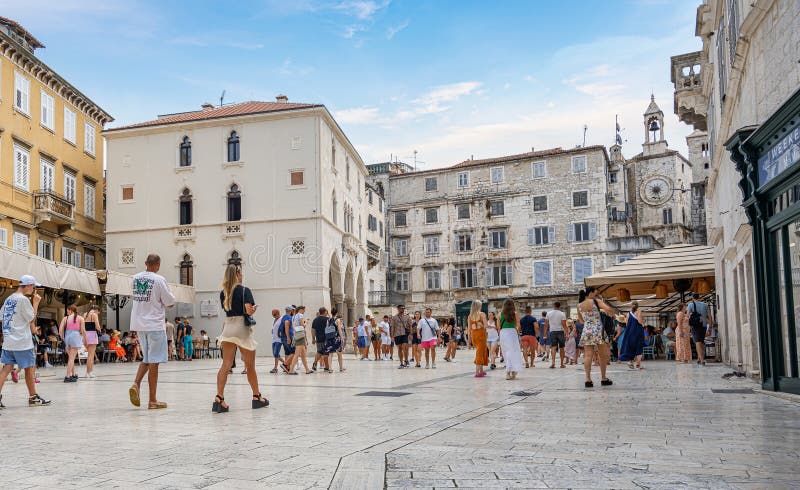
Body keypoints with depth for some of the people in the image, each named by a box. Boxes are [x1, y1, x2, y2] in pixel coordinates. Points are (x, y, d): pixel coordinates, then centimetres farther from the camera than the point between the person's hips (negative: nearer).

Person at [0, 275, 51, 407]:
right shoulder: (23, 299, -13)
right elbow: (32, 319, -8)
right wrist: (36, 303, -3)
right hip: (22, 342, -7)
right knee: (29, 369, 5)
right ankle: (33, 398, 14)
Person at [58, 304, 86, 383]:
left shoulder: (65, 318, 11)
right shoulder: (80, 318, 5)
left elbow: (60, 330, 3)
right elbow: (83, 330, -2)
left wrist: (63, 338, 15)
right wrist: (84, 339, 10)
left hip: (67, 336, 3)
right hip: (76, 336, -3)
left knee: (70, 357, 17)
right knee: (72, 358, -6)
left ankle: (73, 374, 24)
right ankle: (68, 376, -12)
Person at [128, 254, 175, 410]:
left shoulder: (135, 278, 5)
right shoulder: (159, 280, -12)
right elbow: (170, 303, -8)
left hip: (139, 324, 6)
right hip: (155, 324, -6)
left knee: (147, 359, 21)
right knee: (154, 362, 0)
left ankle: (136, 384, -2)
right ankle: (152, 401, 4)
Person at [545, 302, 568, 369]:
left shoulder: (549, 314, 4)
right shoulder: (562, 314, -4)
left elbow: (546, 325, 4)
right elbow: (564, 325, -10)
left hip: (552, 332, 1)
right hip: (560, 331, -1)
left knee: (553, 347, -4)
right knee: (561, 348, 10)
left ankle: (553, 362, -23)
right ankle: (562, 364, 18)